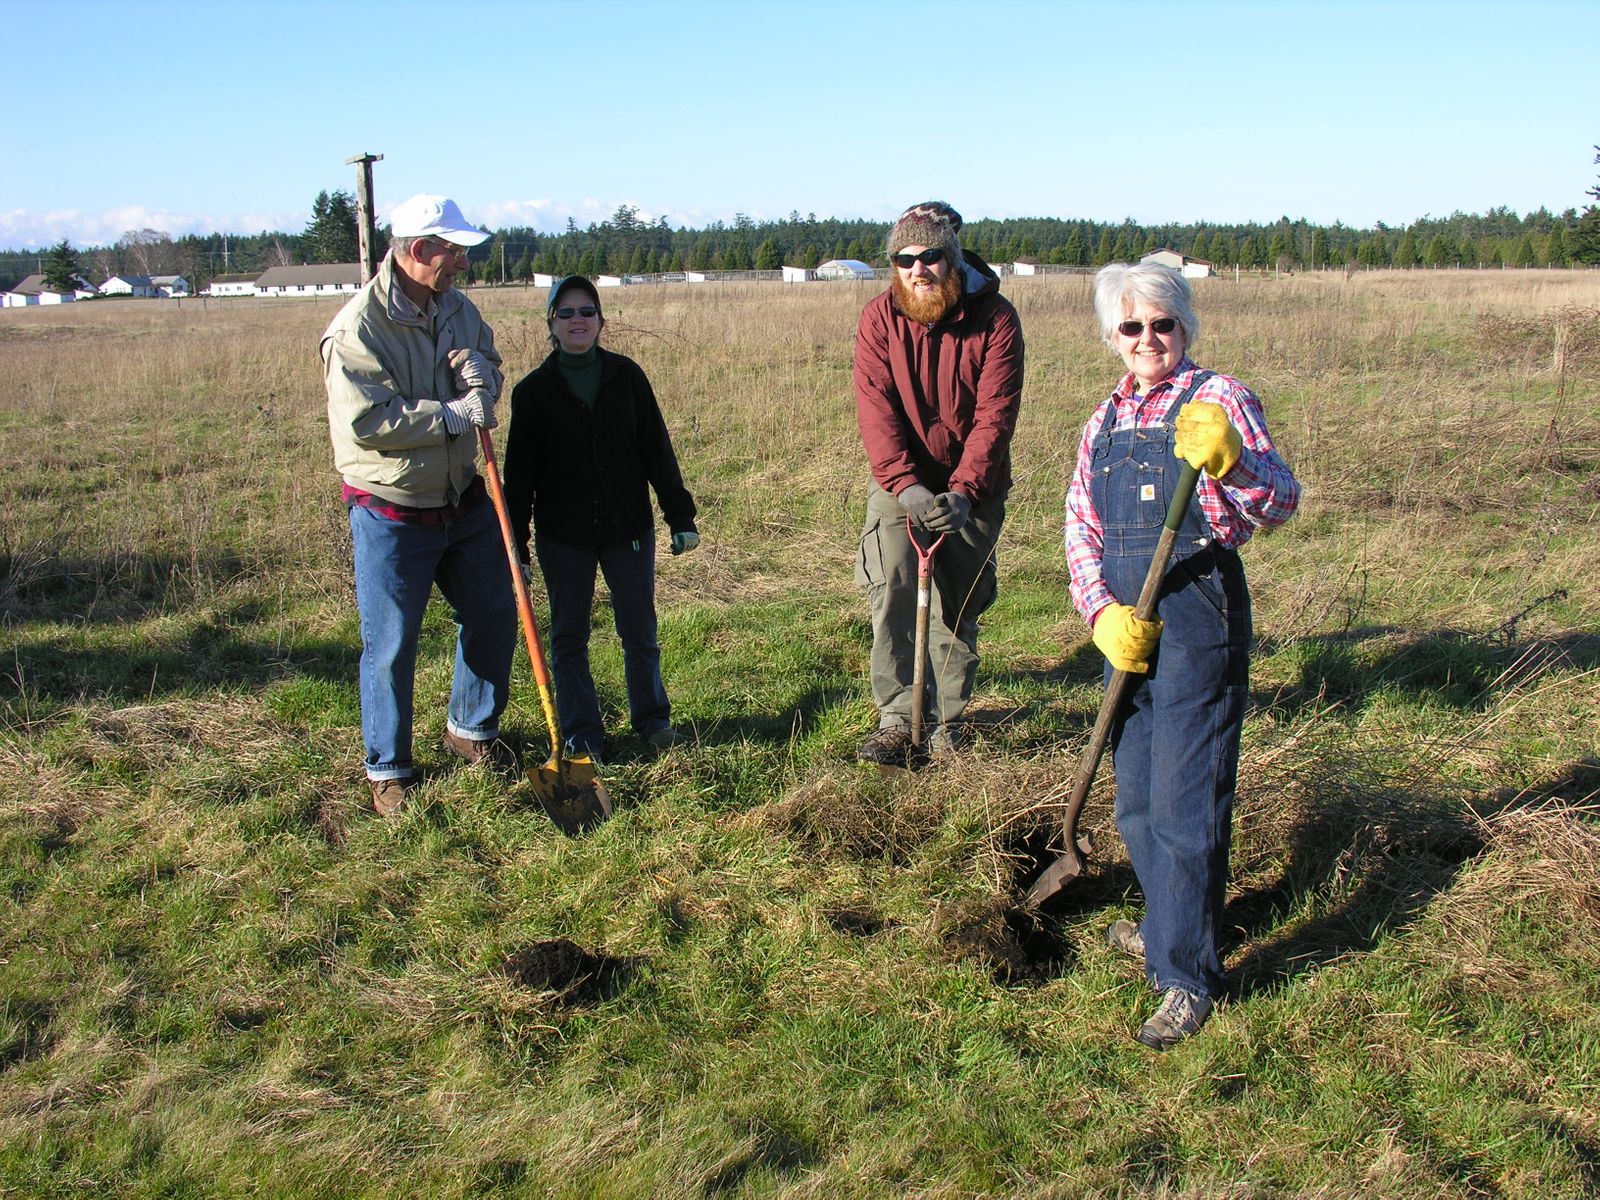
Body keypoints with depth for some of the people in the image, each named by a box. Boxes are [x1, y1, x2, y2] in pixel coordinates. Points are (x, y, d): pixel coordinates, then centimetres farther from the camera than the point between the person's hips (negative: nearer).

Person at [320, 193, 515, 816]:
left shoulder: (457, 309, 3)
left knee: (494, 615, 16)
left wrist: (480, 372, -7)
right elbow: (364, 422, -27)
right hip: (391, 515, -7)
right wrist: (451, 414, -22)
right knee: (391, 646, 2)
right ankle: (387, 770, 21)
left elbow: (489, 365, 18)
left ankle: (471, 730, 38)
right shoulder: (358, 327, -20)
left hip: (464, 502, 7)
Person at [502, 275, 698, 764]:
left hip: (628, 526, 1)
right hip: (563, 536, -1)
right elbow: (520, 472, -1)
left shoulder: (625, 375, 0)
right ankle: (582, 737, 19)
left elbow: (657, 448, 3)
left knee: (640, 630, 10)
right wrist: (516, 544, -3)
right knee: (569, 637, 7)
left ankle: (652, 718, 29)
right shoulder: (533, 390, -3)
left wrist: (680, 516, 1)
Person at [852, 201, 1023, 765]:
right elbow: (875, 409, -16)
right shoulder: (879, 317, -9)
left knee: (958, 608, 6)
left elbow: (995, 415, -17)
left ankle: (946, 725, 18)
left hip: (973, 489, 0)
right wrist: (905, 485, -28)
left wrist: (963, 491, -28)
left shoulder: (995, 318, -13)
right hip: (900, 482, 0)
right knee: (891, 587, -16)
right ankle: (895, 718, -7)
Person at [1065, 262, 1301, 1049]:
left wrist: (1228, 459, -39)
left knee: (1184, 802, -5)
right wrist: (1103, 612, -10)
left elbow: (1278, 504, -17)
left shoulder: (1216, 398, -5)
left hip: (1198, 616, -6)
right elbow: (1081, 527, 8)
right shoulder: (1104, 422, 13)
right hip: (1126, 623, 7)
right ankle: (1168, 924, 40)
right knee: (1135, 801, 18)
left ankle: (1186, 977, 5)